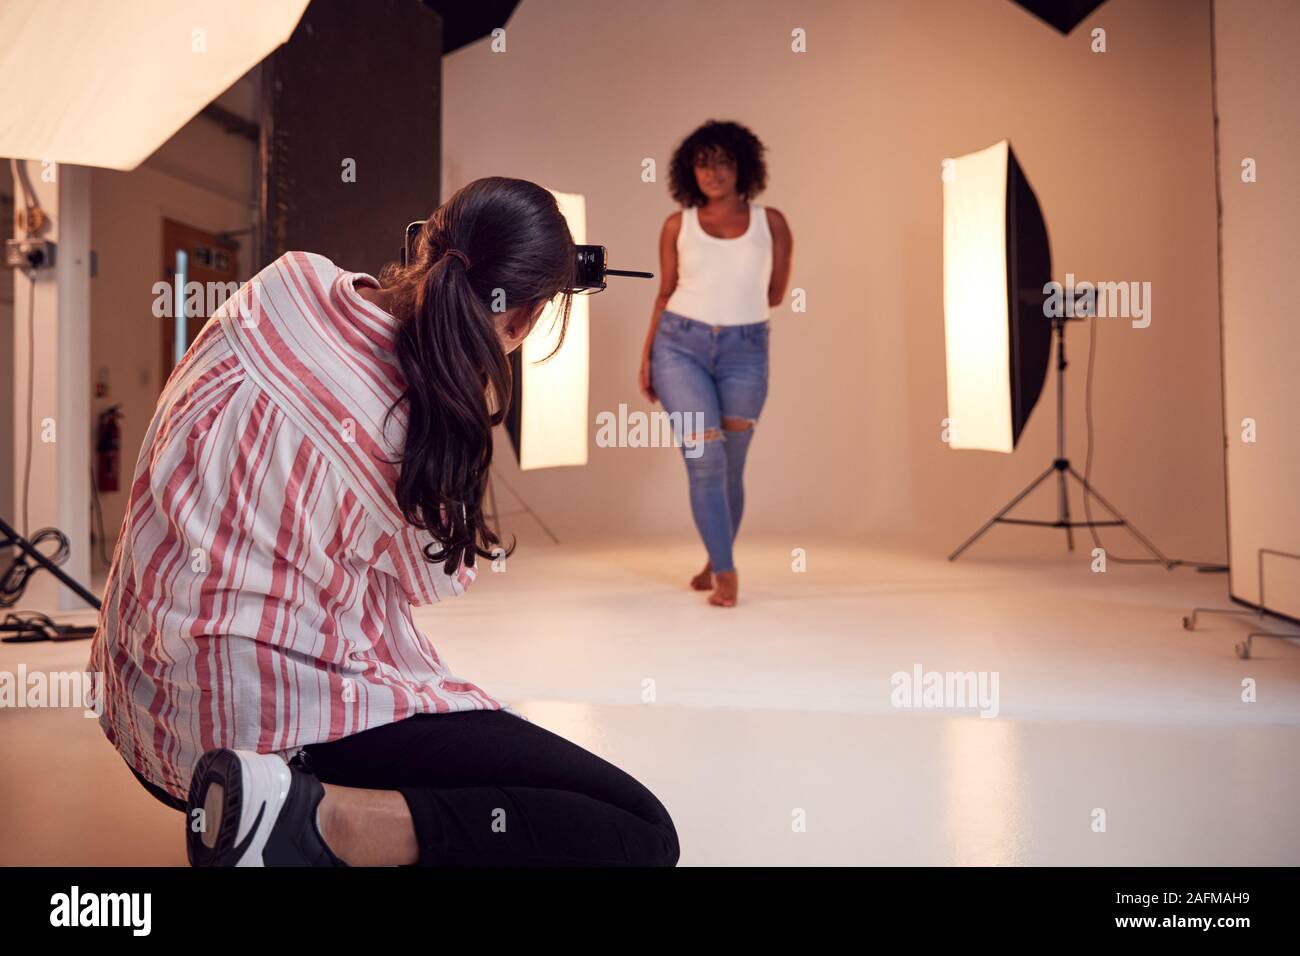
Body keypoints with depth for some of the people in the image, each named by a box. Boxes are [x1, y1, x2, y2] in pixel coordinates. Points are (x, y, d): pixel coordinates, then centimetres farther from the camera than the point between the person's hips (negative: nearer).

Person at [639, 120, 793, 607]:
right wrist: (646, 355, 5)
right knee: (705, 457, -11)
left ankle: (715, 562, 28)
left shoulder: (771, 223, 5)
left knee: (729, 466, 7)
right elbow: (666, 294, 10)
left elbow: (776, 293, 11)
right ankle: (725, 572, 0)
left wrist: (730, 302, 11)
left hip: (744, 352, 1)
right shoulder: (677, 225, 5)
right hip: (680, 347, -1)